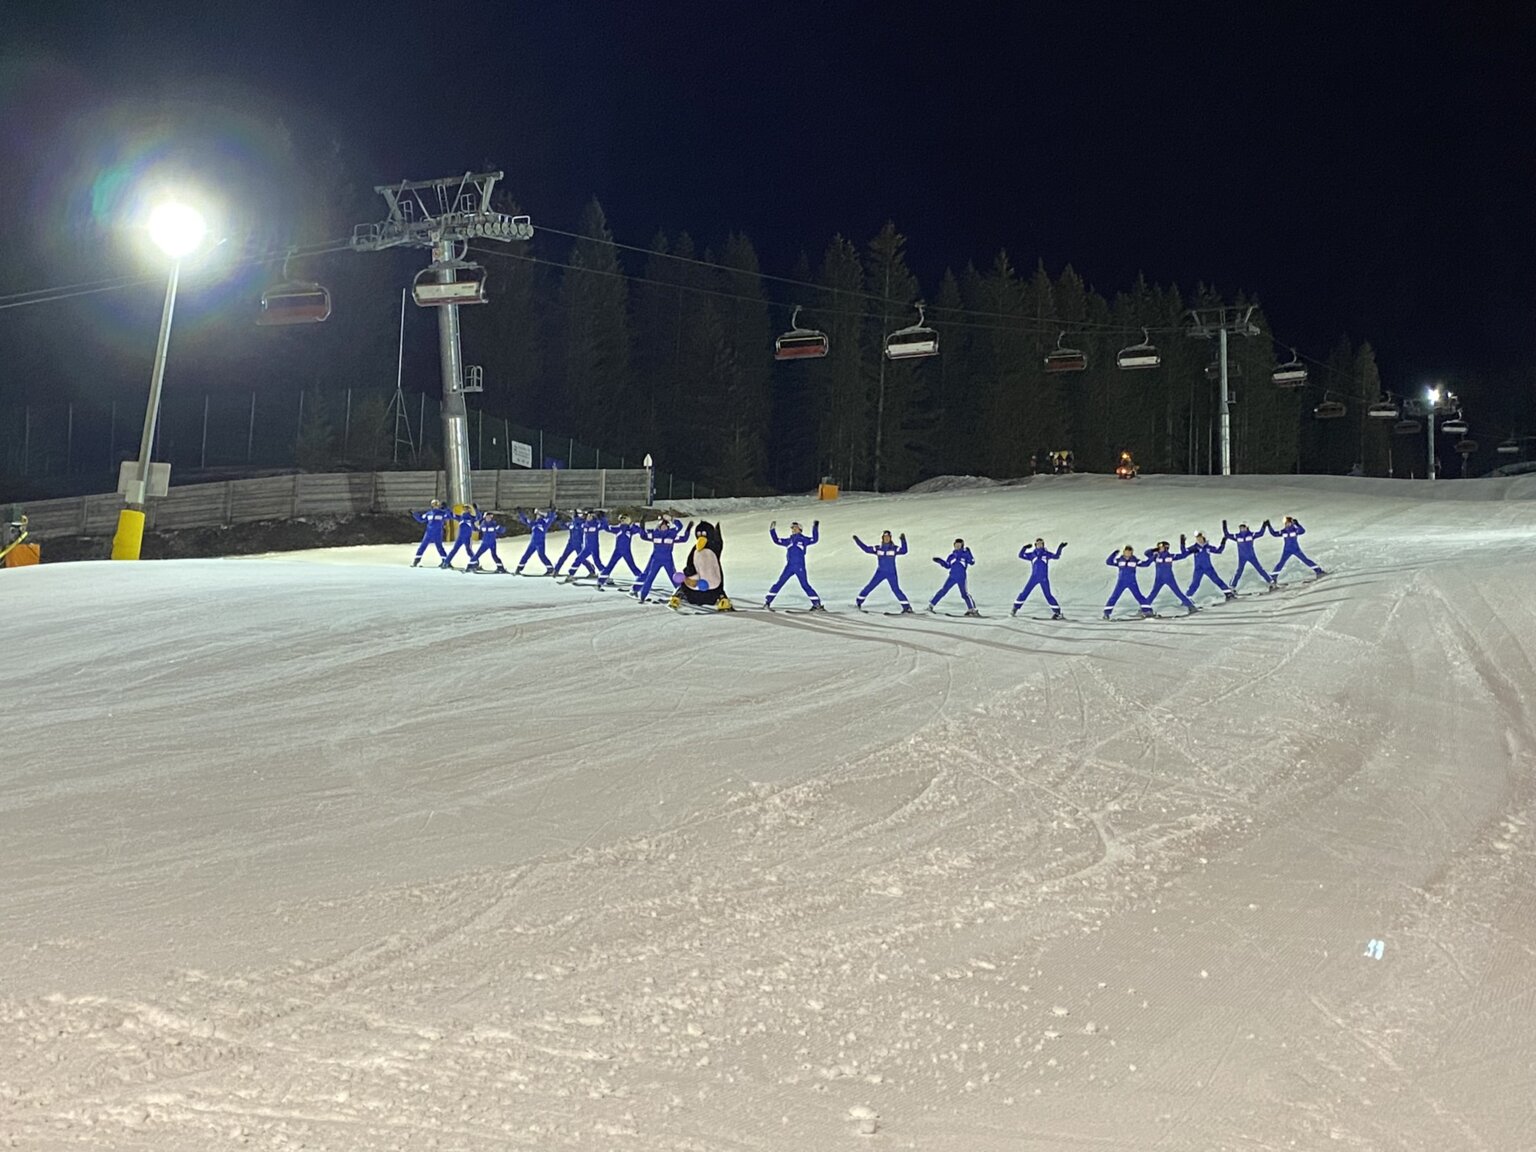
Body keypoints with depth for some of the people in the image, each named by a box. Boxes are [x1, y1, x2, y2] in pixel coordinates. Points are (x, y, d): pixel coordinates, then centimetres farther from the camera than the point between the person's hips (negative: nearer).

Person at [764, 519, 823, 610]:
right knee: (779, 583, 0)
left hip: (800, 566, -4)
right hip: (789, 566, 4)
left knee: (805, 585, -8)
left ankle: (817, 604, -4)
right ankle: (767, 601, 4)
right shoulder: (788, 541, 18)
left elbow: (814, 539, -5)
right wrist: (772, 530, 17)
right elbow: (776, 540, 23)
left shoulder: (803, 539, 7)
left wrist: (815, 528, -11)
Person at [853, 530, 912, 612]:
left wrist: (903, 540, -27)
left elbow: (904, 551, -17)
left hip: (891, 573, -2)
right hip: (880, 572, 2)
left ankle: (906, 606, -6)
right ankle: (859, 602, 11)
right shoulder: (877, 548, 2)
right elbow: (866, 548, 2)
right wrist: (857, 540, -1)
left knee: (895, 589, -11)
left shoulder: (894, 548, -3)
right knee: (870, 586, -1)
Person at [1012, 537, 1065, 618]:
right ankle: (1015, 609, 8)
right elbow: (1021, 555, -1)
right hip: (1034, 577, 1)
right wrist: (1024, 548, -17)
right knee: (1024, 593, -1)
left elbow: (1056, 556, -7)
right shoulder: (1032, 554, 5)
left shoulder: (1046, 554, 3)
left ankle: (1057, 611, 3)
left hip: (1044, 578, -1)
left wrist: (1060, 547, -19)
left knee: (1048, 595, -4)